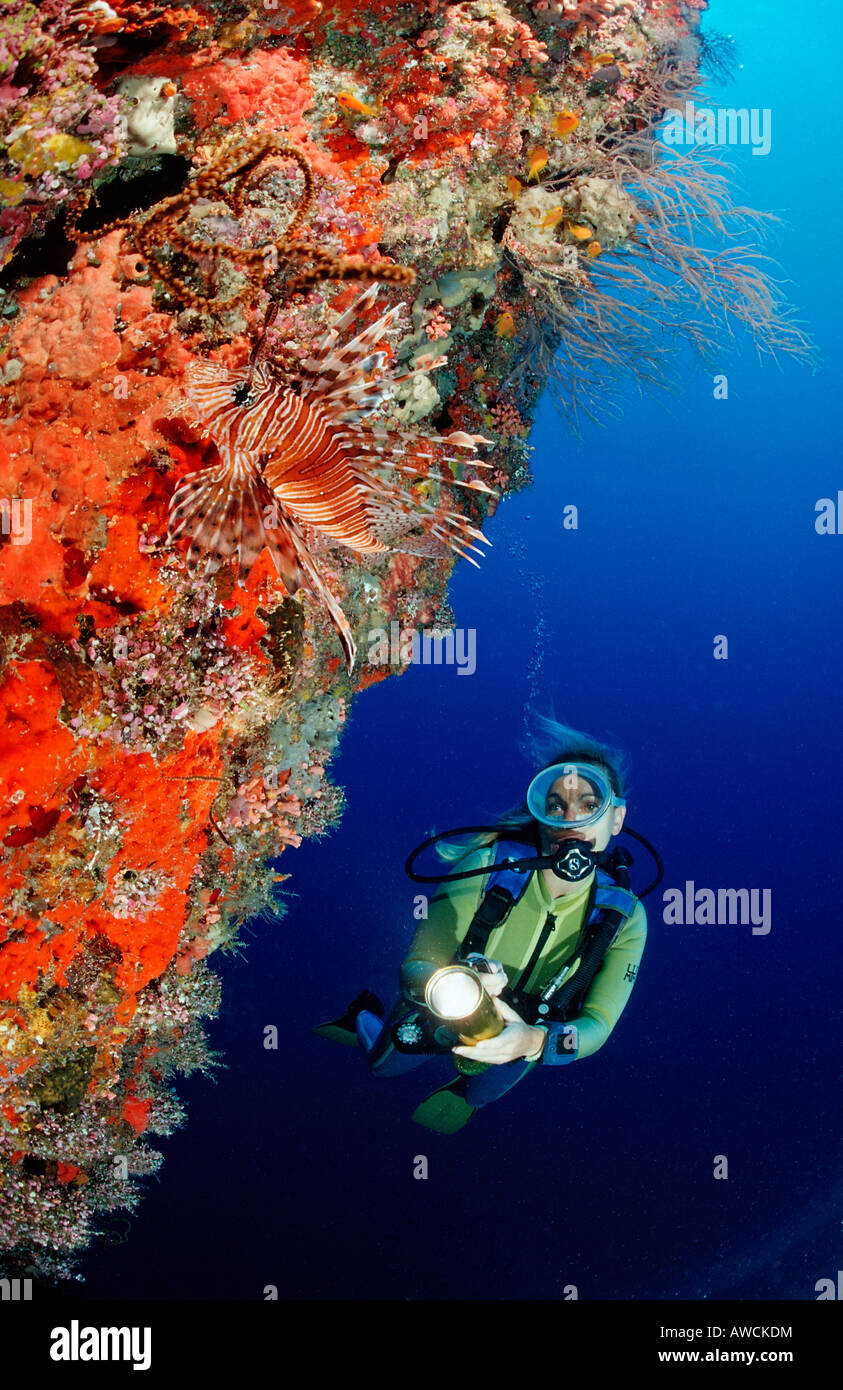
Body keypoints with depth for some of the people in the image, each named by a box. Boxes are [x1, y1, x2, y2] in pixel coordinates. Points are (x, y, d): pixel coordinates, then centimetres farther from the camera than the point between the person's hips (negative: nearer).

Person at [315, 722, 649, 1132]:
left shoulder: (625, 917, -29)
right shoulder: (487, 866, -35)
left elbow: (597, 1025, -31)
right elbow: (415, 967, -32)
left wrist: (533, 1041, -53)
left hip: (531, 1032, 2)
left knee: (481, 1095, 33)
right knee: (383, 1066, 27)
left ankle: (466, 1092, 68)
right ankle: (365, 1015, 57)